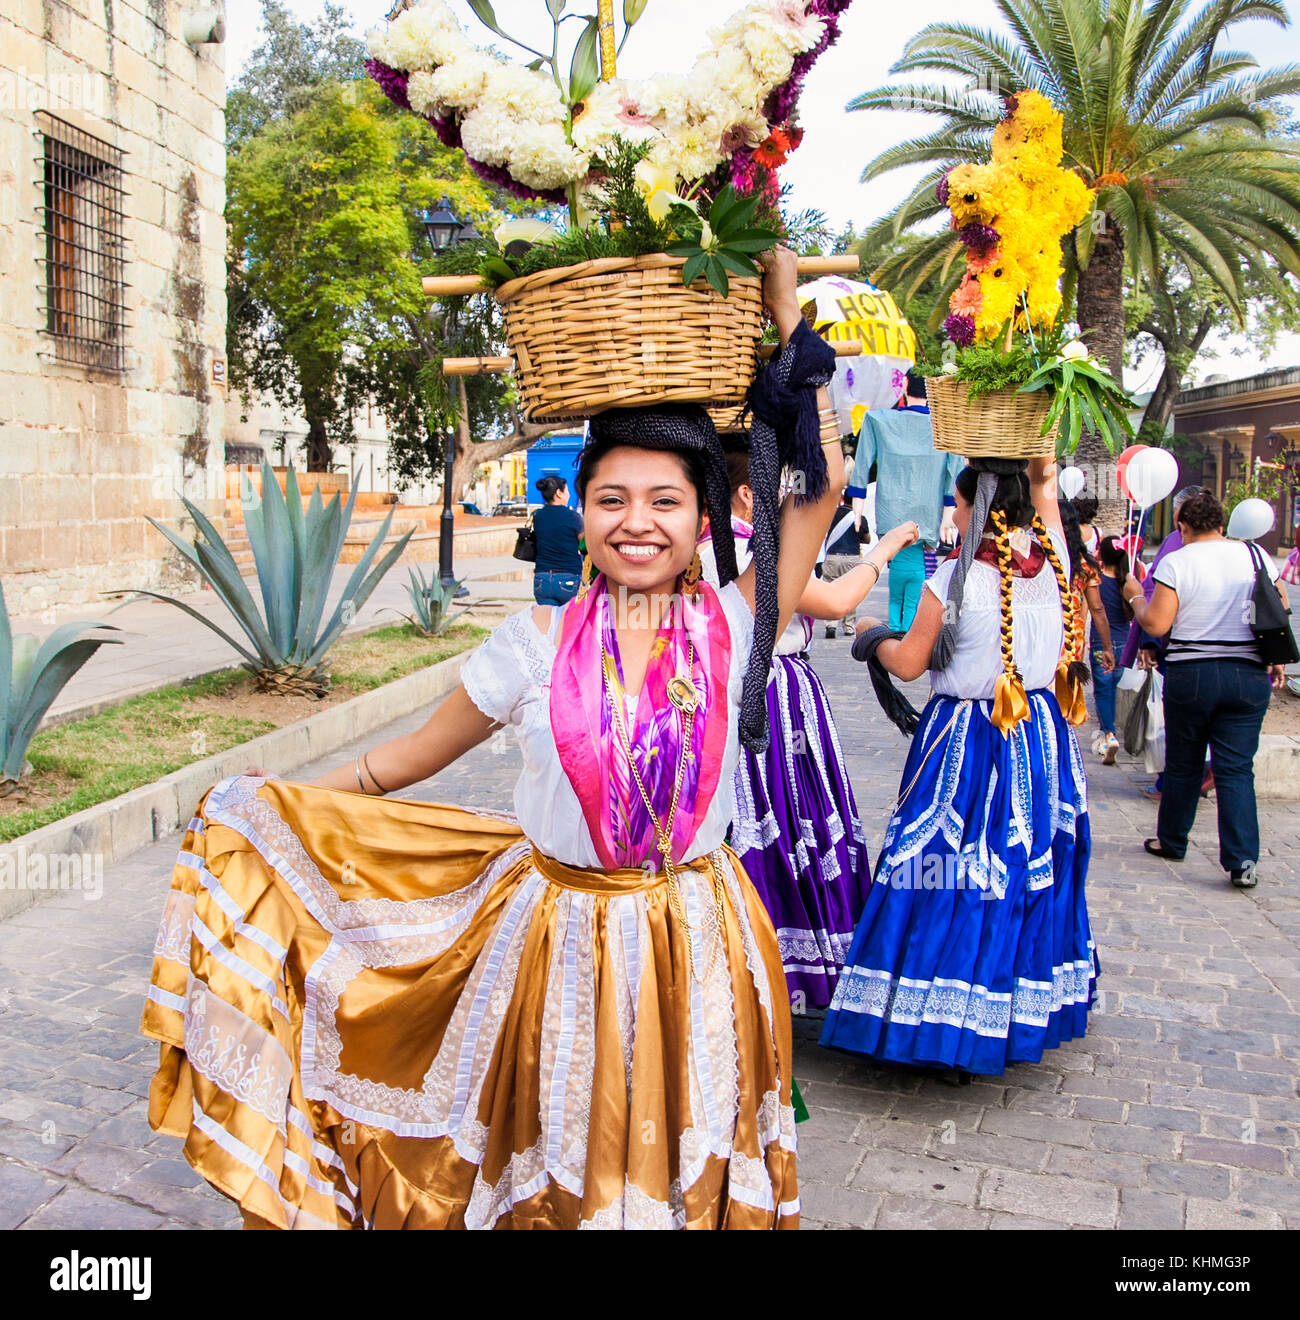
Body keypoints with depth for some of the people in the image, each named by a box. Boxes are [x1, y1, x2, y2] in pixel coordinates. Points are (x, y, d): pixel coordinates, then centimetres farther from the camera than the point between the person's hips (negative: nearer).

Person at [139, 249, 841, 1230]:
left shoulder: (734, 627, -8)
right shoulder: (539, 644, -7)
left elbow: (824, 485, -8)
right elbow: (414, 756, 3)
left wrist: (788, 321, -4)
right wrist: (279, 807, 5)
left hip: (693, 945, 0)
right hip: (555, 942, 0)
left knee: (685, 1166, 17)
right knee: (550, 1170, 17)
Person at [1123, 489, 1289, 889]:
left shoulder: (1175, 563, -8)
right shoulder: (1256, 556, 3)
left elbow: (1156, 624, -13)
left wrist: (1135, 596, 5)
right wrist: (1276, 659, 21)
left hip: (1190, 675, -2)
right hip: (1249, 676, 2)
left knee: (1183, 765, 13)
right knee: (1236, 768, 3)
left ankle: (1171, 842, 28)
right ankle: (1242, 860, -6)